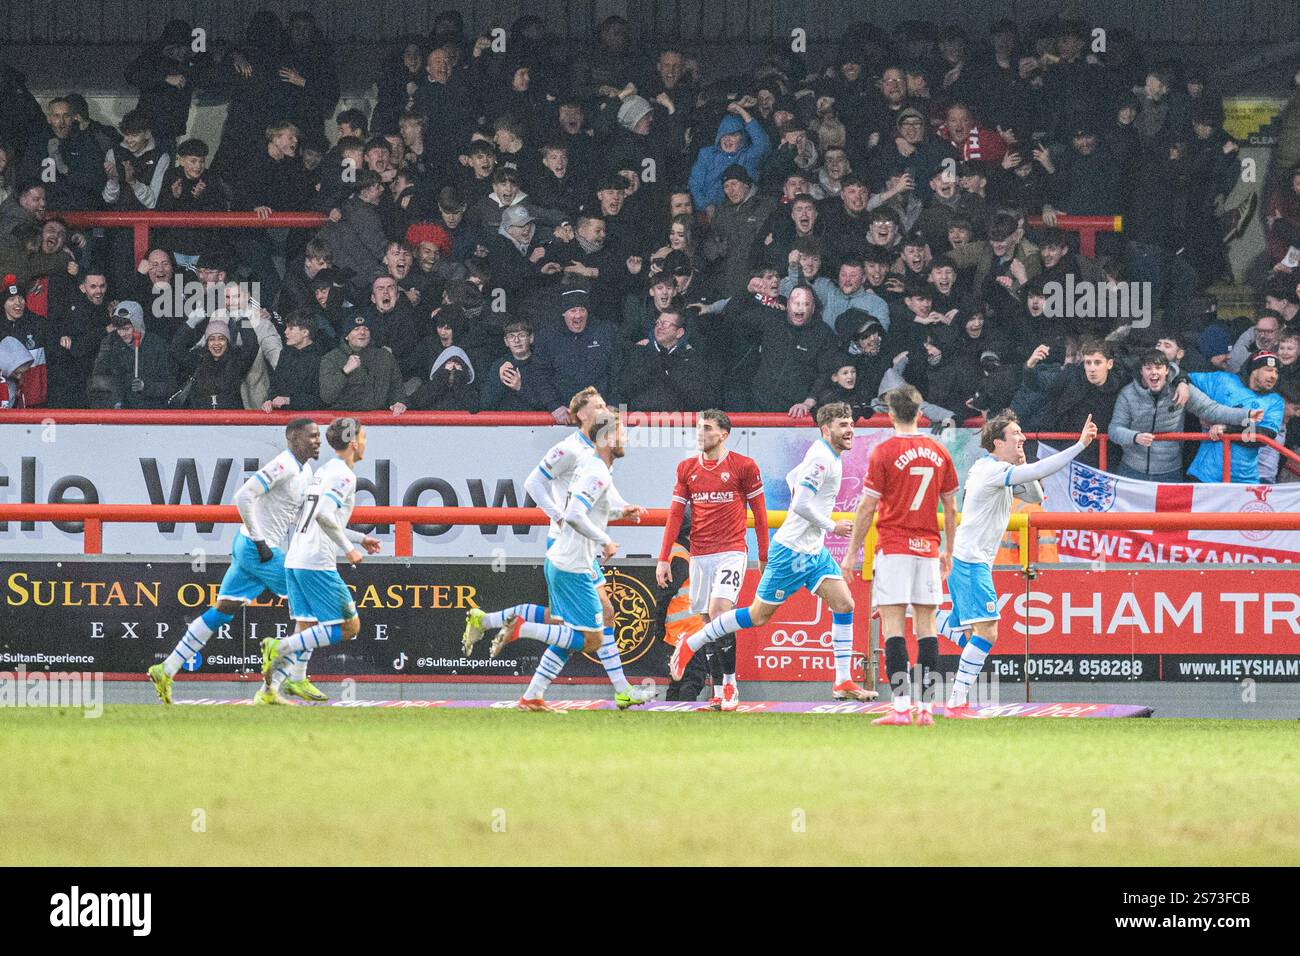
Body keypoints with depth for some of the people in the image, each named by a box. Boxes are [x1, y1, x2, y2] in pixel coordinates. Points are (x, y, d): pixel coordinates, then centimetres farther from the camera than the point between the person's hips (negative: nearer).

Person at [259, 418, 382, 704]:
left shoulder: (324, 472, 21)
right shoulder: (343, 474, -9)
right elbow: (324, 515, -23)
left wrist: (360, 538, 32)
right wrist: (349, 548, -14)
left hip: (294, 561, 9)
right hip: (317, 563, -9)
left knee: (306, 631, 10)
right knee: (349, 627, -2)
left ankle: (268, 690, -1)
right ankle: (280, 647, -14)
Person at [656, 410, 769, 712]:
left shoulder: (744, 466, -1)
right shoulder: (687, 468, 10)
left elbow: (759, 513, 4)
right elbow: (675, 514, 12)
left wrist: (765, 557, 5)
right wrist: (664, 558, 7)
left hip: (731, 552, -5)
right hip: (700, 556, 5)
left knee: (719, 611, -20)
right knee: (708, 620, 3)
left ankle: (730, 684, -14)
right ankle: (720, 690, 9)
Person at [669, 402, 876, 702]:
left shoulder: (827, 456, 11)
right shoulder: (821, 458, -20)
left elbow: (792, 478, 27)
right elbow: (801, 505, -26)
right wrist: (831, 526, -15)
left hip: (814, 550, 9)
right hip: (793, 550, -9)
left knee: (844, 604, -3)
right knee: (758, 615, 0)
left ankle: (843, 683, -1)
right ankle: (690, 644, 14)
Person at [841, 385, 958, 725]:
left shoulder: (883, 452, -7)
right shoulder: (939, 452, 6)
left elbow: (866, 508, -6)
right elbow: (950, 507, 12)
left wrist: (852, 553, 1)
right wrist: (948, 550, 22)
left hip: (893, 547, -4)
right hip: (928, 546, 4)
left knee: (893, 626, -5)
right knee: (926, 626, 6)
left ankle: (901, 706, -14)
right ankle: (926, 707, 3)